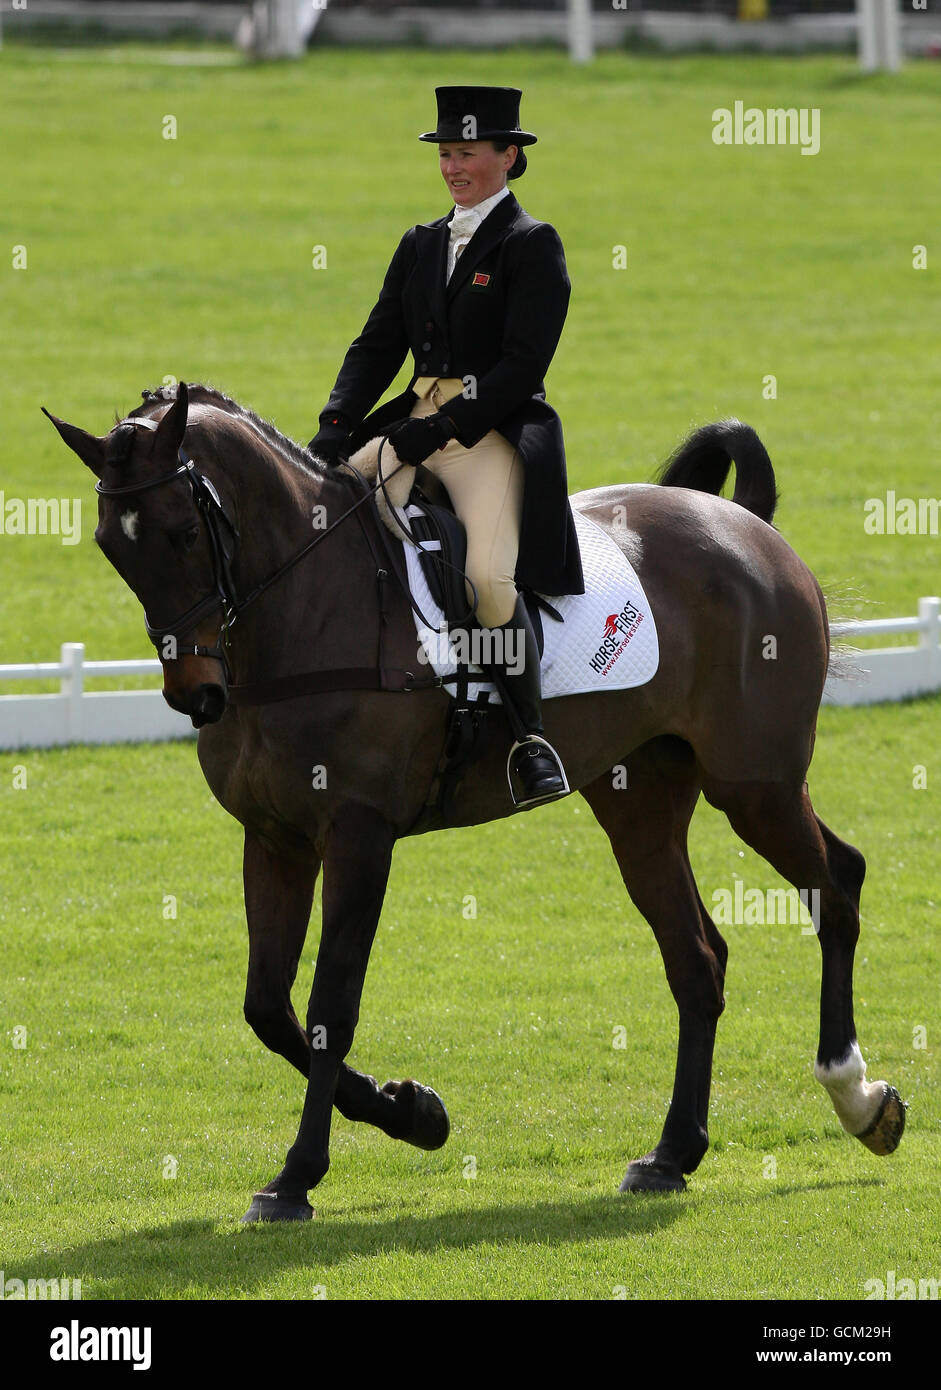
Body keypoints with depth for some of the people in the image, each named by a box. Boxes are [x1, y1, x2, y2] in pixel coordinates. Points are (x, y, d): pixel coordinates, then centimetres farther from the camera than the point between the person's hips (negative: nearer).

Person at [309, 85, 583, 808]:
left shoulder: (533, 246, -3)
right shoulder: (421, 245, 18)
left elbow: (522, 365, -11)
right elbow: (378, 344, 13)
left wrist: (441, 427, -19)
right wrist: (336, 426, -4)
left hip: (495, 431, -7)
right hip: (418, 429, 7)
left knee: (489, 573, -29)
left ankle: (533, 737, -19)